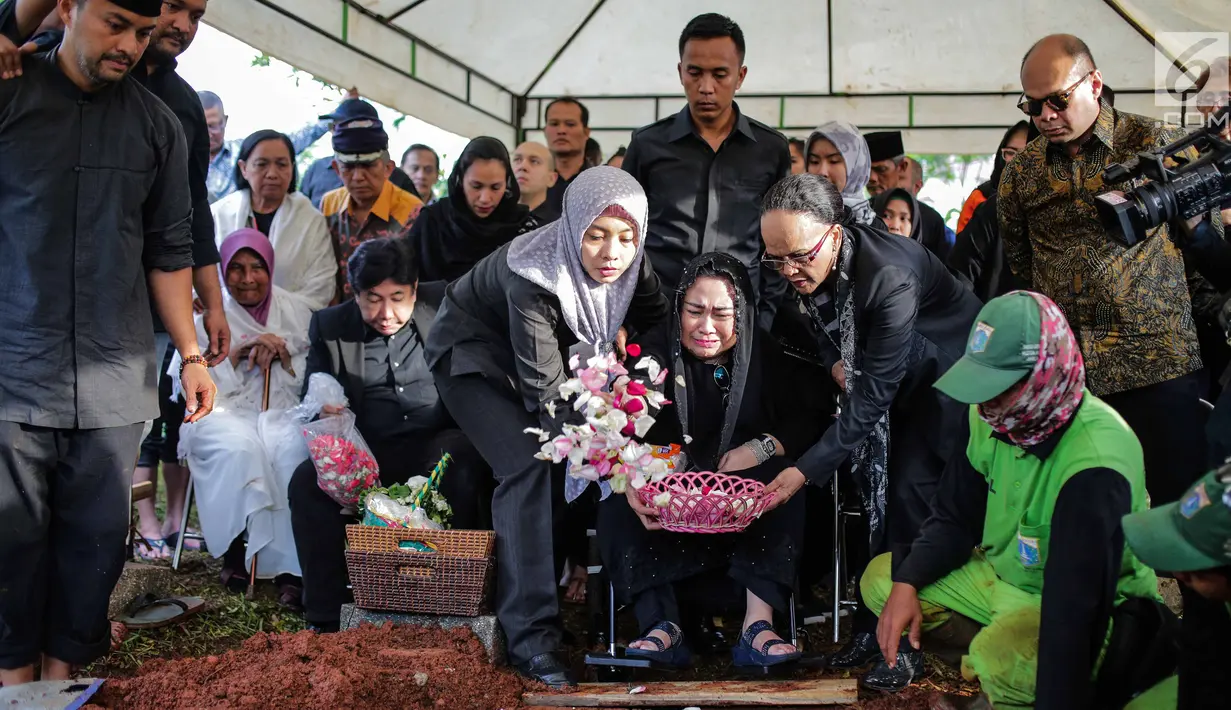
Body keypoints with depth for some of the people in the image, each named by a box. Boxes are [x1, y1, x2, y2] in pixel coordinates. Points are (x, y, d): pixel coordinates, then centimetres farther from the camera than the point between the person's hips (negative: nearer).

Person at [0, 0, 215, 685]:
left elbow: (169, 252, 13)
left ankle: (63, 668, 17)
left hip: (115, 374, 2)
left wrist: (192, 354, 10)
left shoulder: (158, 125, 10)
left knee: (96, 535, 3)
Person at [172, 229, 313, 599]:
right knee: (240, 448, -36)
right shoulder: (206, 315, 11)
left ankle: (287, 566, -32)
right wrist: (238, 352, -9)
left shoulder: (297, 312, 13)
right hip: (223, 412, 0)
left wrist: (283, 353, -8)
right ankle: (235, 551, -22)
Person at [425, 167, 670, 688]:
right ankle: (531, 635, -21)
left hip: (533, 353, 7)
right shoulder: (532, 274, -38)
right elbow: (545, 386, -34)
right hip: (472, 354, -7)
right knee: (528, 467, -21)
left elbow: (660, 322, -4)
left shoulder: (630, 263, -21)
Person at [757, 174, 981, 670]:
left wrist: (807, 470, -38)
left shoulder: (890, 276, -39)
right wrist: (835, 361, -12)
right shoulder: (800, 266, -17)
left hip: (944, 373, -7)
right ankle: (875, 624, 11)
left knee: (910, 494, -13)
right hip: (873, 365, 7)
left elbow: (873, 395, -36)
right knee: (870, 486, 3)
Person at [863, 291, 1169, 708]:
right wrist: (907, 583, -12)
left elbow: (1076, 605, -37)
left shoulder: (1094, 464, -34)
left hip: (1089, 614, -8)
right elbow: (955, 519, 4)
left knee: (999, 661, -38)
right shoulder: (993, 417, -9)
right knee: (880, 581, 2)